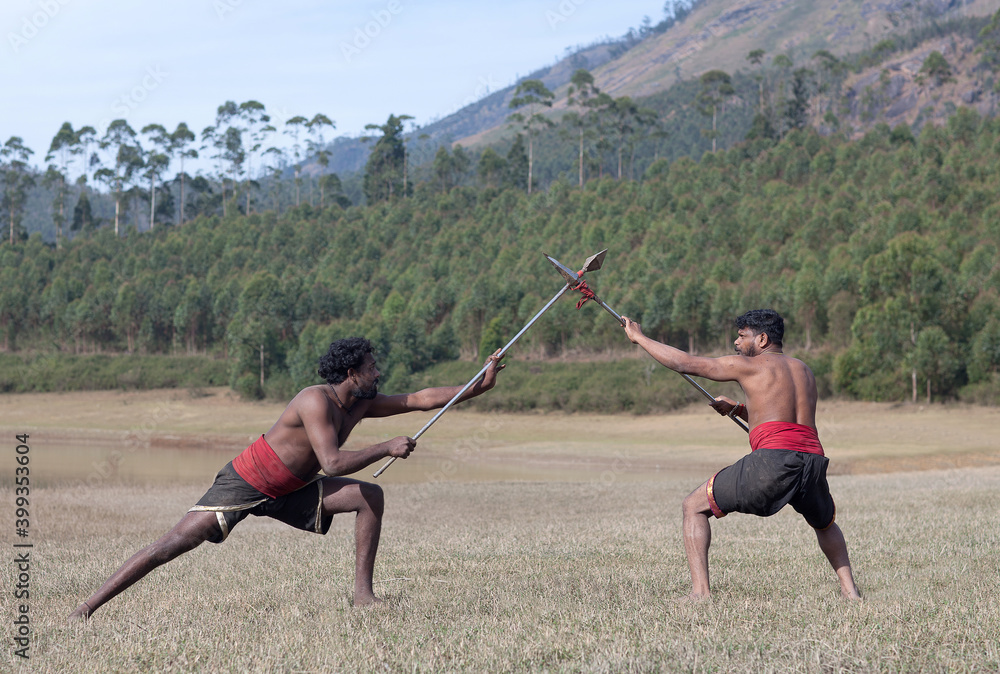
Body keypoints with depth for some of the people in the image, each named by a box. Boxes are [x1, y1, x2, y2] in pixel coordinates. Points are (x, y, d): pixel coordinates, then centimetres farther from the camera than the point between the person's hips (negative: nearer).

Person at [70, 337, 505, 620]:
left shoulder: (360, 406, 2)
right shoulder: (317, 401, -23)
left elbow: (418, 399, 7)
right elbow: (332, 463, -30)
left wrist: (481, 385, 4)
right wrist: (387, 448, -23)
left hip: (287, 494, 8)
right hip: (244, 484, -8)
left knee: (370, 496, -6)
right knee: (175, 544, -16)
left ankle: (363, 593, -3)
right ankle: (88, 607, -12)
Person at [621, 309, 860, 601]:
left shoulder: (749, 366, 9)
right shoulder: (804, 371, 27)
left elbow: (684, 363, 10)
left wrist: (639, 337, 20)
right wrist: (737, 409, 35)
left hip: (773, 458, -6)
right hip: (813, 460, 6)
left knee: (694, 506, 8)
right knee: (825, 523, 37)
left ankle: (700, 590, -4)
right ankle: (850, 590, 26)